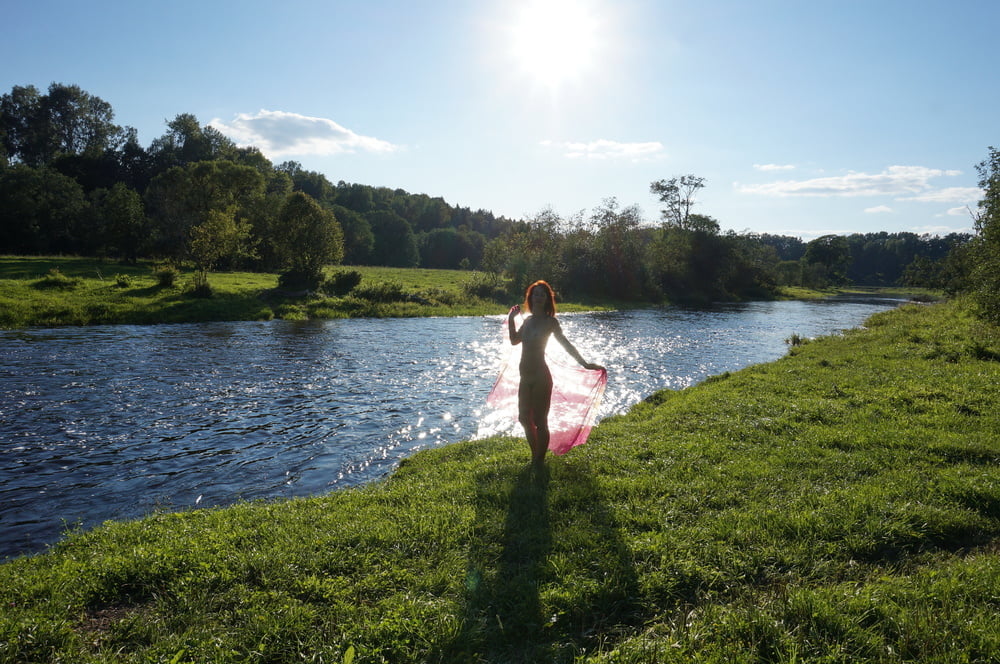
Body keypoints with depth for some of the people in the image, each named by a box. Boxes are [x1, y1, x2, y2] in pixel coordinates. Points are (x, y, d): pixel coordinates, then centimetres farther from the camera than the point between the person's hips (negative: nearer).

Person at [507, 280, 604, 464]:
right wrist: (511, 319, 16)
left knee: (539, 421, -2)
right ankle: (535, 458, 30)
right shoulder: (528, 320, 12)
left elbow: (565, 344, -10)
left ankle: (540, 461, 11)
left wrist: (585, 364, -17)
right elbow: (514, 340, 23)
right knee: (524, 418, 15)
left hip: (540, 376, -7)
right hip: (526, 376, 7)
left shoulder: (550, 321, -7)